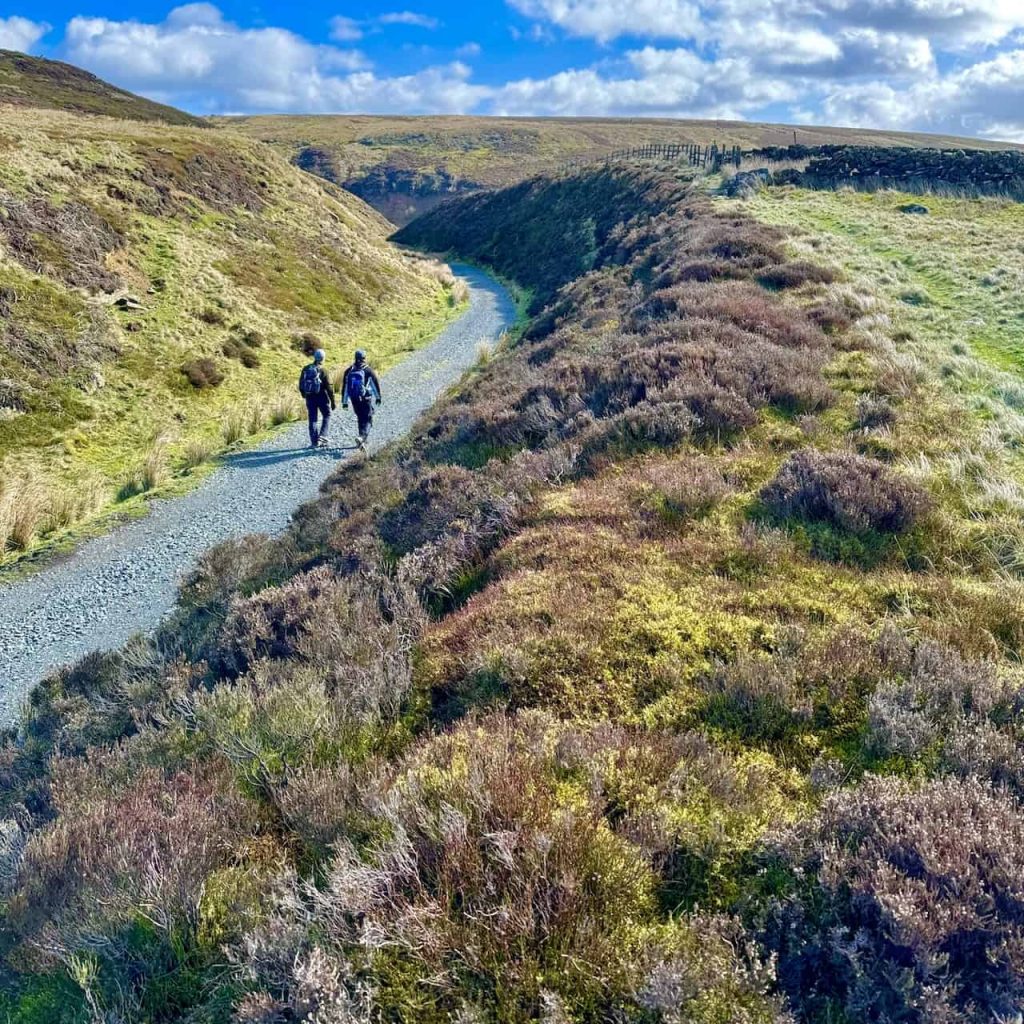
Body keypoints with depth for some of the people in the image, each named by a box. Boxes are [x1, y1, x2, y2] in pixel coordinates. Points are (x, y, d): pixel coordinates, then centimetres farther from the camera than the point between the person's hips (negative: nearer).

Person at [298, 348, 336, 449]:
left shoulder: (305, 369, 2)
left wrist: (305, 396, 22)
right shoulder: (322, 371, -12)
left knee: (313, 419, 10)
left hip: (309, 397, 4)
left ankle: (314, 442, 8)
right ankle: (322, 436, -1)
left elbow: (301, 385, 8)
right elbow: (329, 387, -11)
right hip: (322, 397, -4)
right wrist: (333, 402, -5)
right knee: (327, 415, 13)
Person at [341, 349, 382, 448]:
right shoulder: (368, 371, -7)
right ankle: (362, 437, -23)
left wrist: (344, 402, 11)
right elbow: (375, 384, -1)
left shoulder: (349, 371, 4)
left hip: (354, 400, 4)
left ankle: (362, 438, 27)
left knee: (360, 419, 21)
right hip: (366, 399, -4)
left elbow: (345, 387, 6)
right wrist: (378, 397, 13)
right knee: (367, 420, -1)